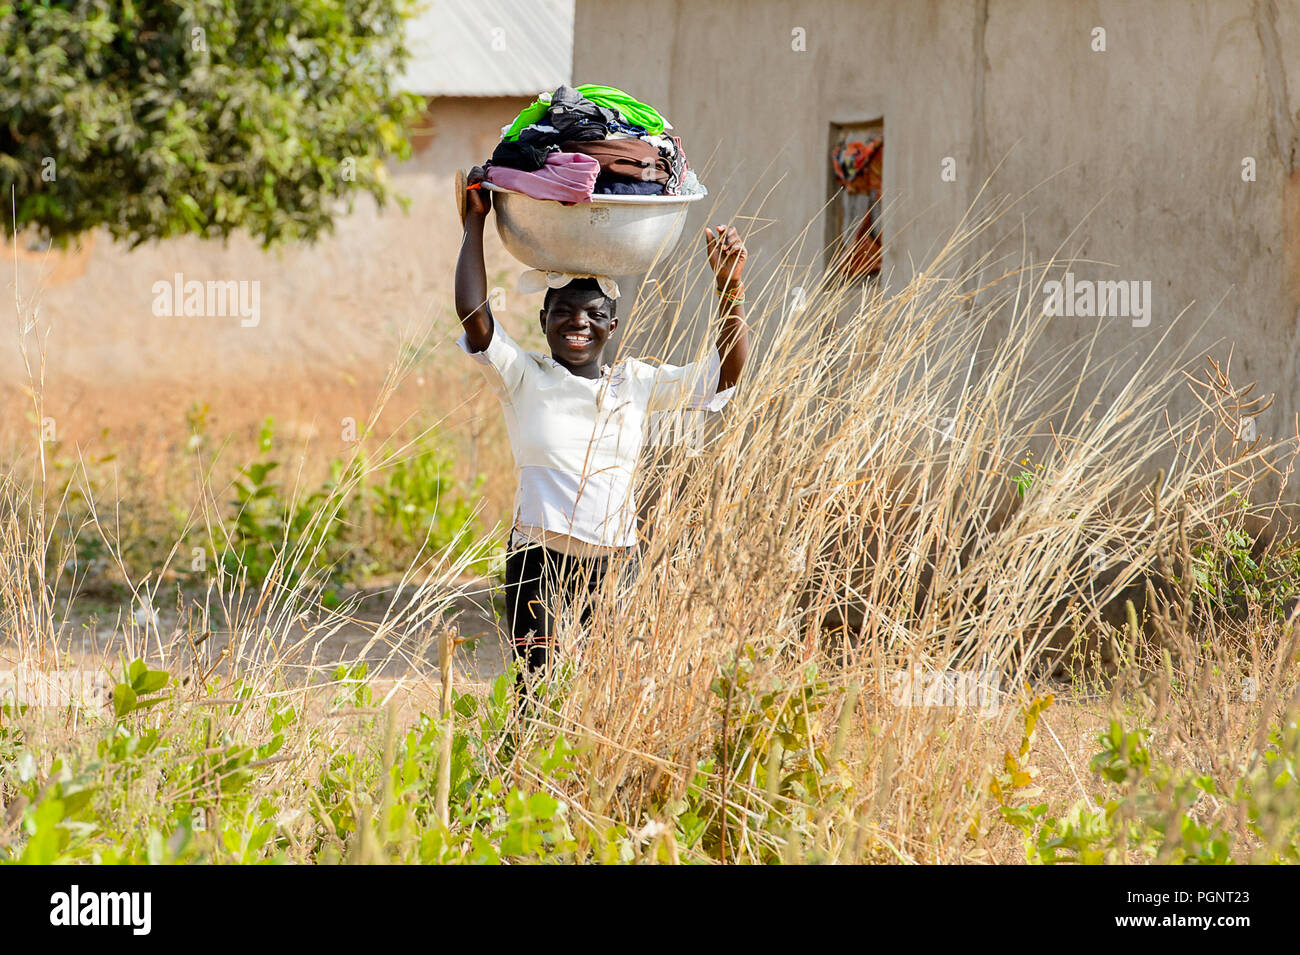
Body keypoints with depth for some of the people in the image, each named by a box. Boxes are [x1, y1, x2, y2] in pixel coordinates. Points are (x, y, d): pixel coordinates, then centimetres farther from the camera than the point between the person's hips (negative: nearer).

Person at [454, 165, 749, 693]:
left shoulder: (636, 383, 11)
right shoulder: (523, 378, 1)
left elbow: (725, 372, 8)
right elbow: (473, 313, -13)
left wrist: (729, 284, -2)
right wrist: (475, 221, -9)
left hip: (614, 564, 3)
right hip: (540, 562, -3)